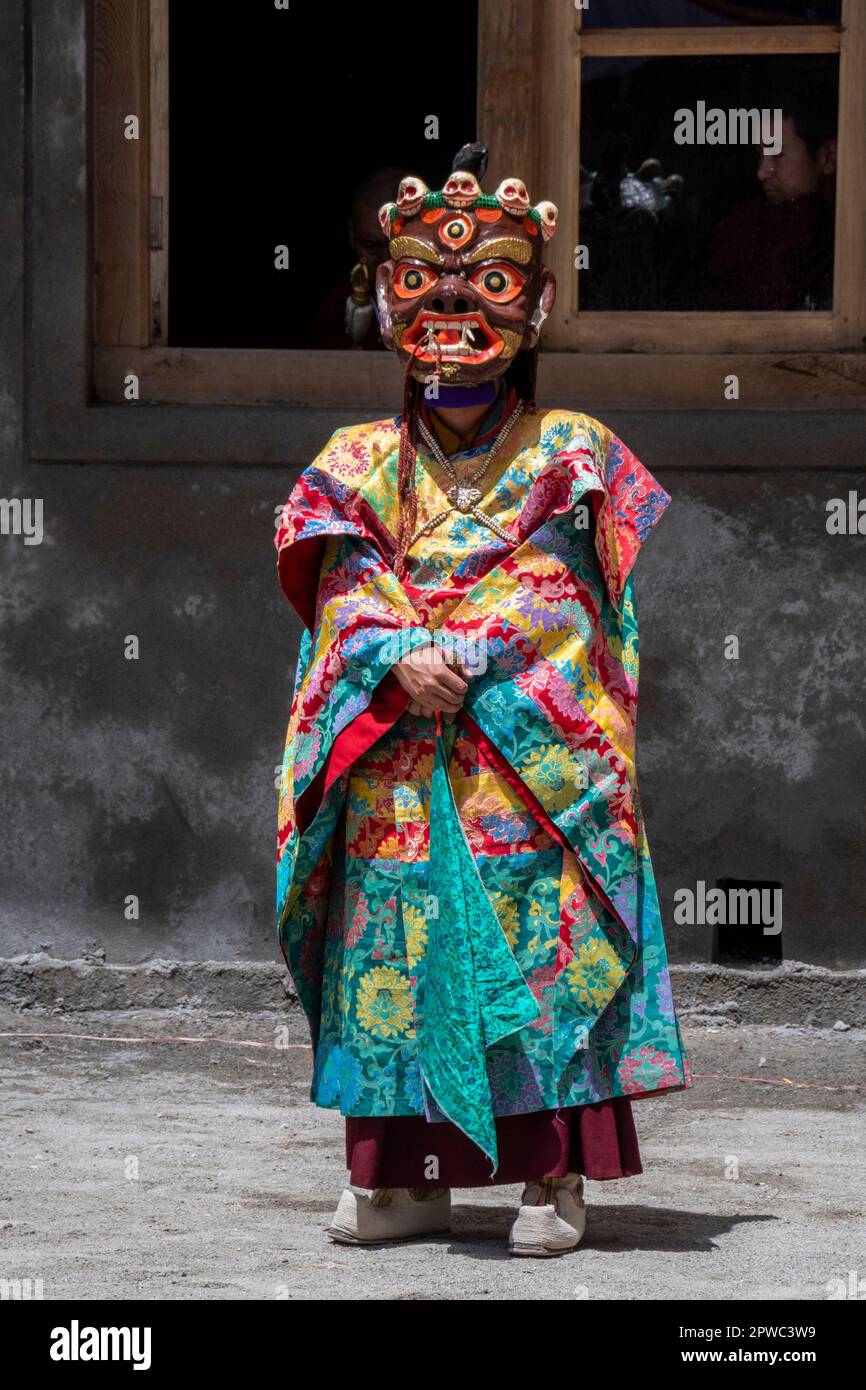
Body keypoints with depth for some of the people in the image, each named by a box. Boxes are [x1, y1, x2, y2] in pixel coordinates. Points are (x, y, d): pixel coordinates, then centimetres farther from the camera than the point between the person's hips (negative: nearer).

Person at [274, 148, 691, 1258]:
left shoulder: (564, 457, 4)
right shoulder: (362, 464, 12)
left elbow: (556, 594, -5)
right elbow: (345, 592, 2)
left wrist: (462, 656, -16)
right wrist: (397, 663, -17)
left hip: (529, 760, -3)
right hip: (395, 773, 3)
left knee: (543, 953, -6)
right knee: (392, 951, 1)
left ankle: (556, 1177, -3)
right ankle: (403, 1177, 7)